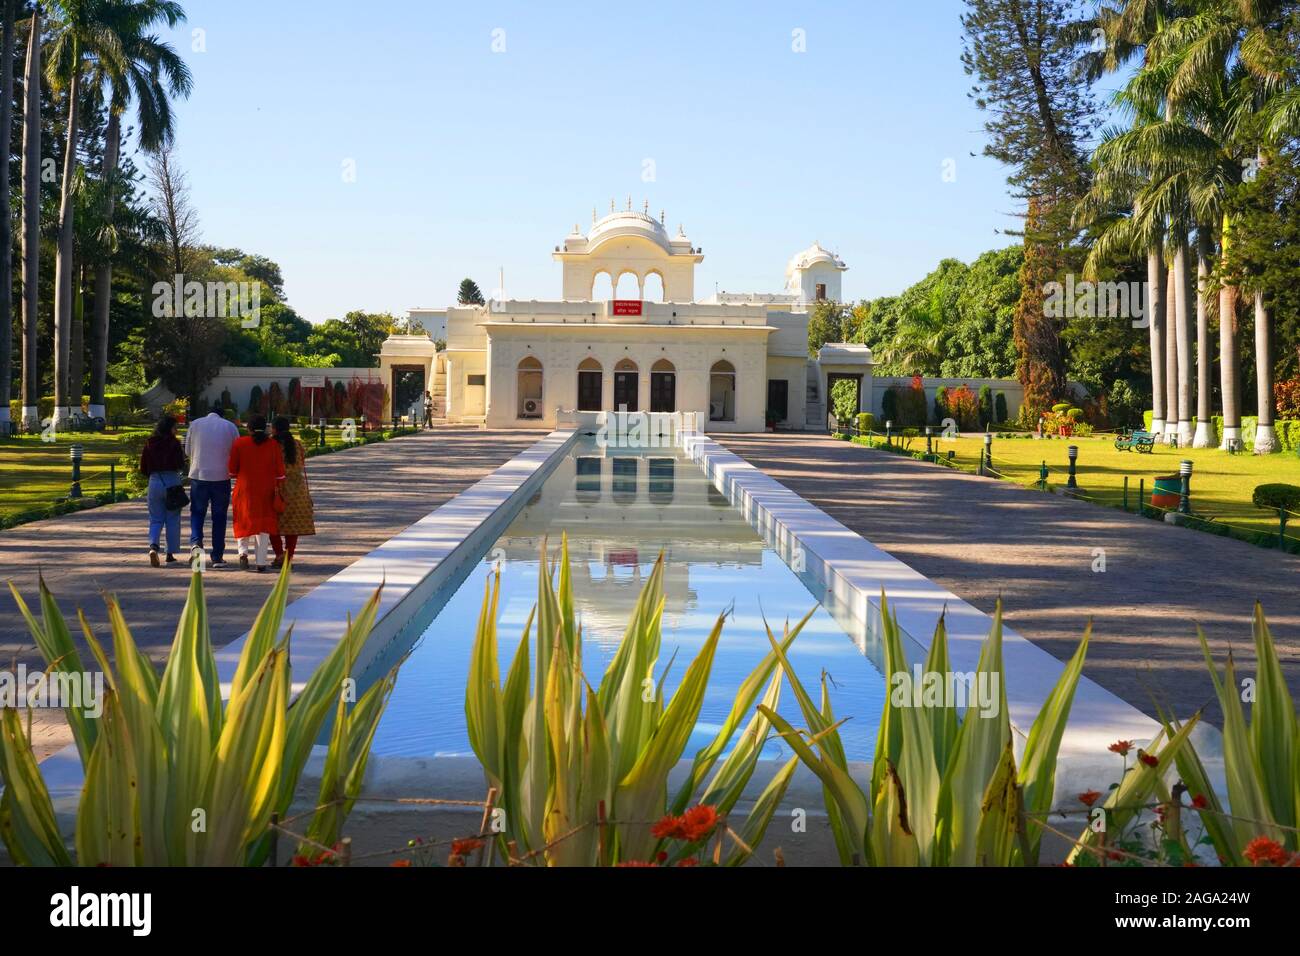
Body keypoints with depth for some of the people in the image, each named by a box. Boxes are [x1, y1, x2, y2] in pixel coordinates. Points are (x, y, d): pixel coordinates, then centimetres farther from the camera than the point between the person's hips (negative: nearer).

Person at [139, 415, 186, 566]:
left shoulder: (149, 443, 4)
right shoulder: (174, 443, -8)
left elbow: (143, 469, 5)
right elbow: (180, 464, -11)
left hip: (155, 481, 3)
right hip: (172, 482, -3)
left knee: (155, 519, 9)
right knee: (172, 520, 9)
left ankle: (153, 546, -16)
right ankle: (170, 554, 12)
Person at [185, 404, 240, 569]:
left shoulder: (196, 424, 4)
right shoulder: (230, 426, 3)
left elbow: (187, 450, 10)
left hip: (198, 475, 0)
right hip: (221, 477, 0)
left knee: (197, 512, 12)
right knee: (219, 517, 8)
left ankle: (196, 543, -14)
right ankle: (217, 556, 9)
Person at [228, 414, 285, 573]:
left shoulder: (239, 443, -3)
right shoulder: (273, 445, -1)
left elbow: (232, 470, 0)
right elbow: (279, 472, -1)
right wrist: (278, 491, 7)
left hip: (244, 489, 0)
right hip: (266, 492, 0)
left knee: (244, 522, 15)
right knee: (263, 525, 7)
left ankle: (243, 552, -7)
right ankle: (261, 563, 5)